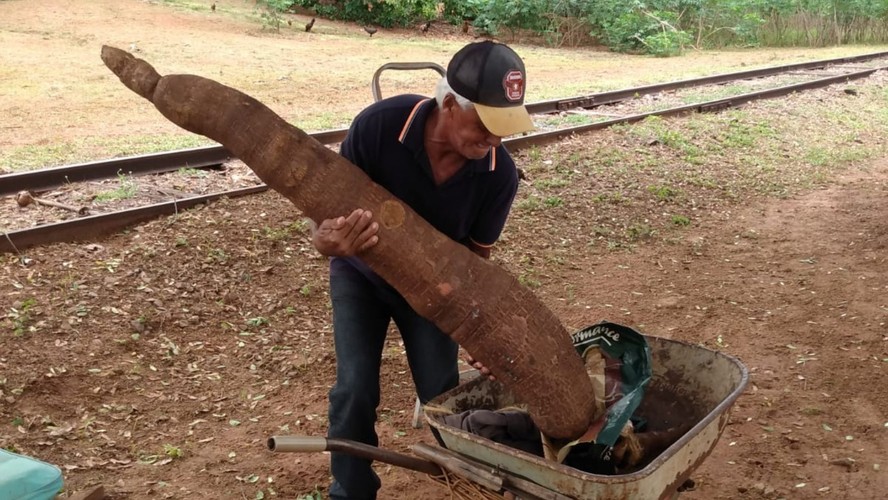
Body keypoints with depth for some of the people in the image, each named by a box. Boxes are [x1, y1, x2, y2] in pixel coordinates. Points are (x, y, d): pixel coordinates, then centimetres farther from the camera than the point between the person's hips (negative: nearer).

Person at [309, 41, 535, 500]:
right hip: (360, 274, -1)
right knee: (355, 390, -6)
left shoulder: (500, 175, -28)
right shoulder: (378, 125, -35)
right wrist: (329, 241, -52)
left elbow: (475, 257, -15)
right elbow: (327, 215, -28)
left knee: (441, 393, 1)